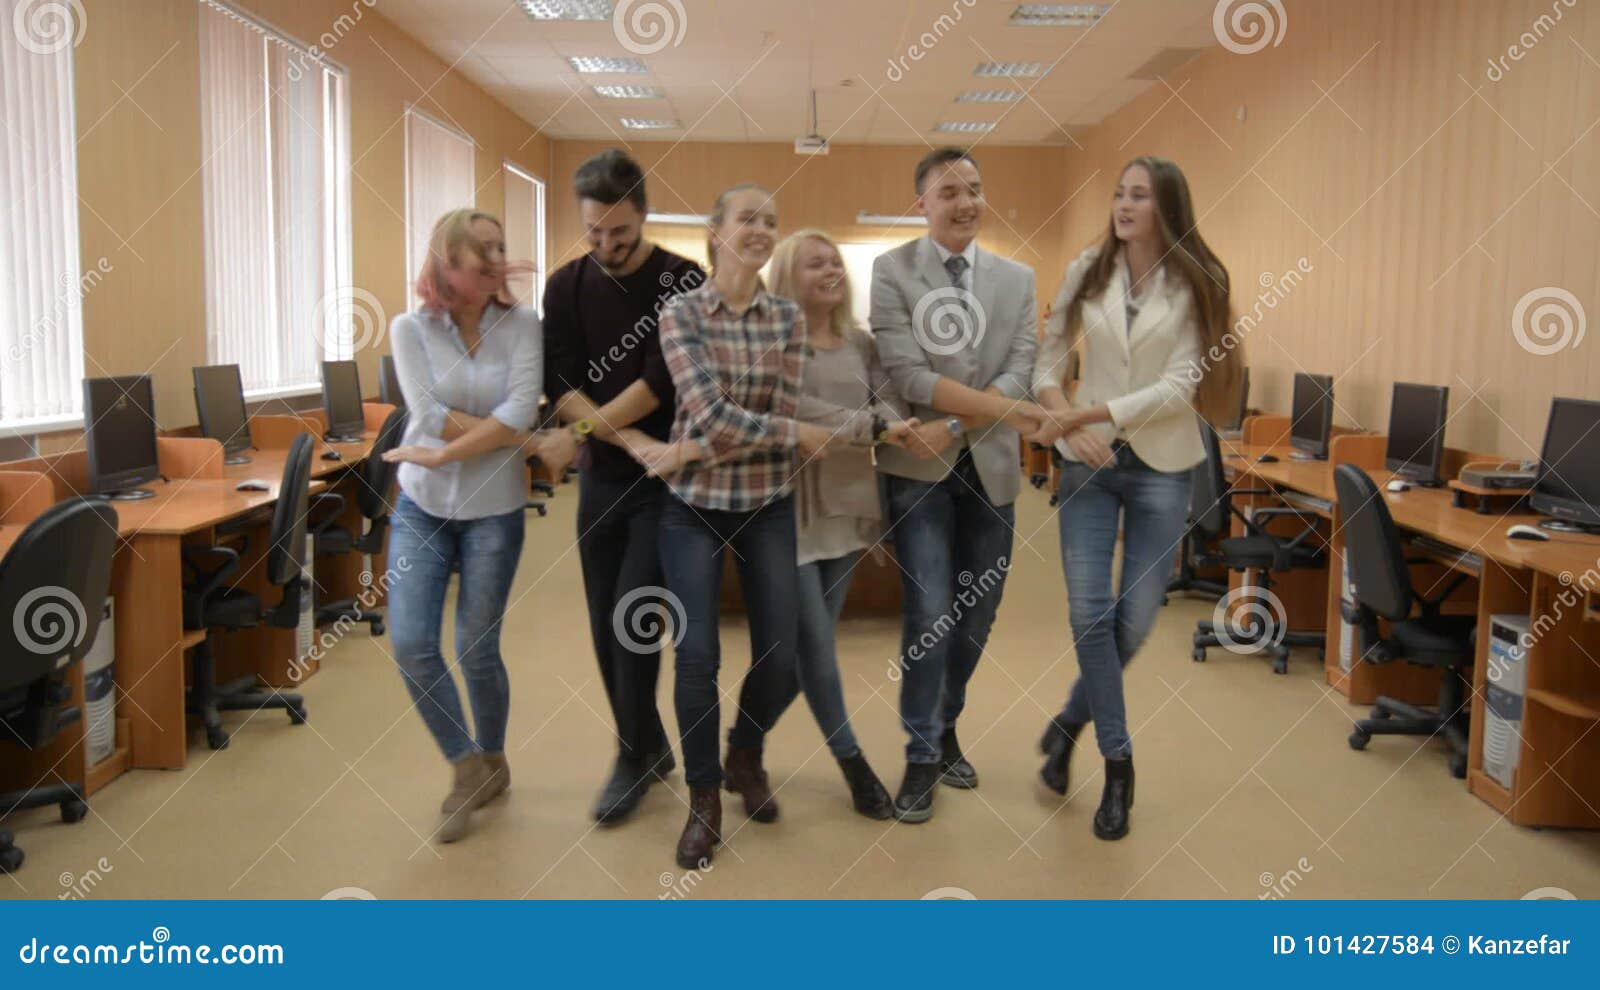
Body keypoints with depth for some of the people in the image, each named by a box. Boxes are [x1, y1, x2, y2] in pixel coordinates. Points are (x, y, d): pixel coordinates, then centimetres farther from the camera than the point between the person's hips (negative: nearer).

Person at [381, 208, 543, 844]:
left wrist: (440, 454, -18)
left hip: (493, 511, -1)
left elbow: (521, 408, -18)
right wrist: (509, 435, -15)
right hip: (420, 507, 1)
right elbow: (429, 416, -14)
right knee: (410, 644, -5)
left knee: (476, 649, 5)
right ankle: (465, 766, 18)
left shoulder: (521, 325, -5)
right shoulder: (410, 328, -3)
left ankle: (491, 764, 32)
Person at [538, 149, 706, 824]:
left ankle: (634, 757, 9)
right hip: (601, 476, 4)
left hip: (664, 479, -4)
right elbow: (560, 382, -7)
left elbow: (662, 380, -17)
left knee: (632, 619, -10)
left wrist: (581, 433, -20)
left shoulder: (684, 282, -7)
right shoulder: (566, 286, 4)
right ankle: (651, 746, 27)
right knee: (606, 629, 8)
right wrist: (631, 439, -20)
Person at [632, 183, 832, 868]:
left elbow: (780, 413, -7)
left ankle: (745, 756, 33)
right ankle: (704, 799, 16)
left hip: (768, 506, 3)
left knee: (780, 654, 2)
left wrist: (689, 452, -15)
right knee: (697, 654, -4)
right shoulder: (680, 314, -6)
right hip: (692, 507, -2)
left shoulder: (789, 319, 3)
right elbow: (712, 414, -16)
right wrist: (805, 436, -13)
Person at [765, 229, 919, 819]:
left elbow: (891, 400, 1)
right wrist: (873, 428, -22)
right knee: (816, 645, -1)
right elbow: (795, 409, -20)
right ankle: (851, 760, 15)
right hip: (793, 507, -6)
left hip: (849, 506, 6)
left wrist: (888, 423, -22)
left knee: (809, 644, 12)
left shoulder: (861, 342, 12)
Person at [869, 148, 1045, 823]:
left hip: (988, 468, 4)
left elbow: (1019, 372, -2)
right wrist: (1002, 409, -17)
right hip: (919, 466, -4)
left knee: (978, 613, 11)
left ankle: (946, 727, 32)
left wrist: (953, 425, -17)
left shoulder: (1017, 279, 9)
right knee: (930, 612, -7)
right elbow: (907, 375, -14)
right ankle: (922, 756, 9)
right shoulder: (892, 271, -4)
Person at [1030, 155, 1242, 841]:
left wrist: (1090, 413, -19)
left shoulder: (1194, 285, -3)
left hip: (1162, 466, -1)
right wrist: (1066, 421, -14)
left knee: (1136, 619, 2)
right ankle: (1118, 763, 12)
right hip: (1089, 461, 1)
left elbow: (1180, 385, -12)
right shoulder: (1086, 273, 3)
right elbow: (1047, 362, 5)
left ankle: (1069, 723, 29)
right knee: (1089, 612, -6)